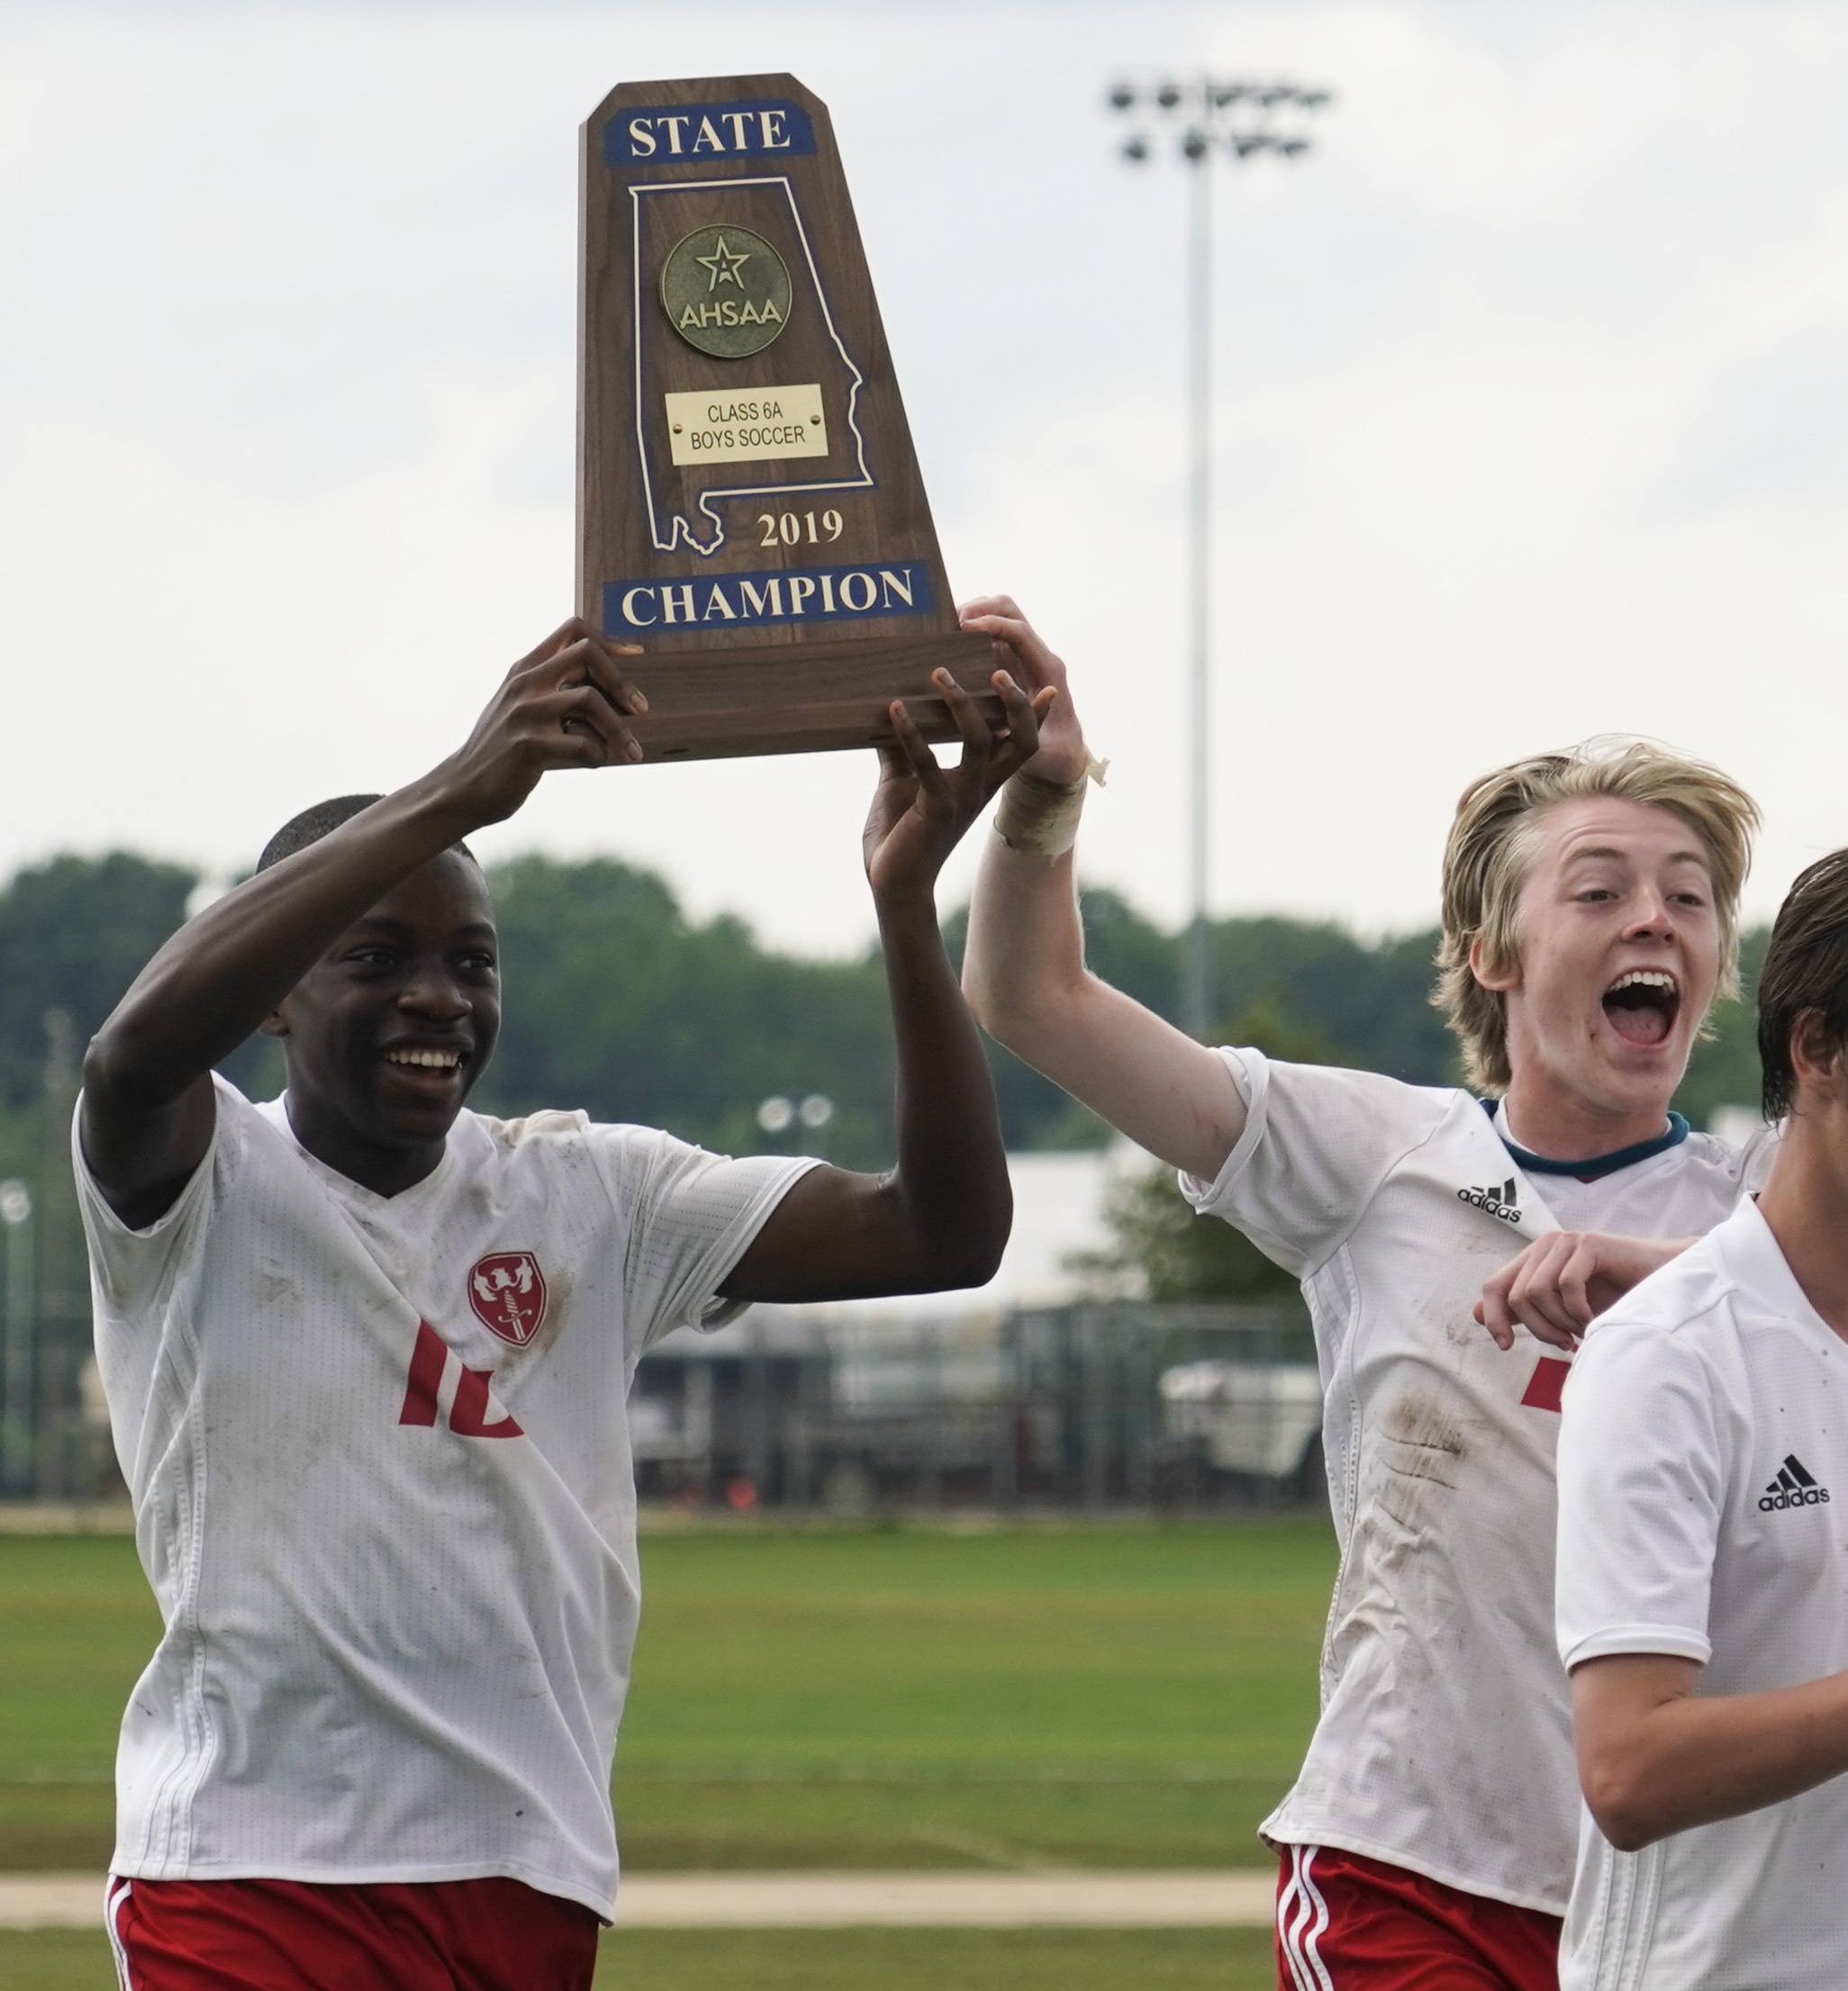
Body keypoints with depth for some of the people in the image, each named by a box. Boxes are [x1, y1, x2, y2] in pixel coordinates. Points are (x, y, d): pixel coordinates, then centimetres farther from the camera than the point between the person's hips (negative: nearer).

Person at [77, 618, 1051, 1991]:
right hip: (250, 1872, -4)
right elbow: (141, 1047, -26)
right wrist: (458, 794, -32)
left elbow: (944, 1234, 0)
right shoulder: (206, 1184, -1)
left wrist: (906, 899, -13)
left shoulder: (594, 1195, 9)